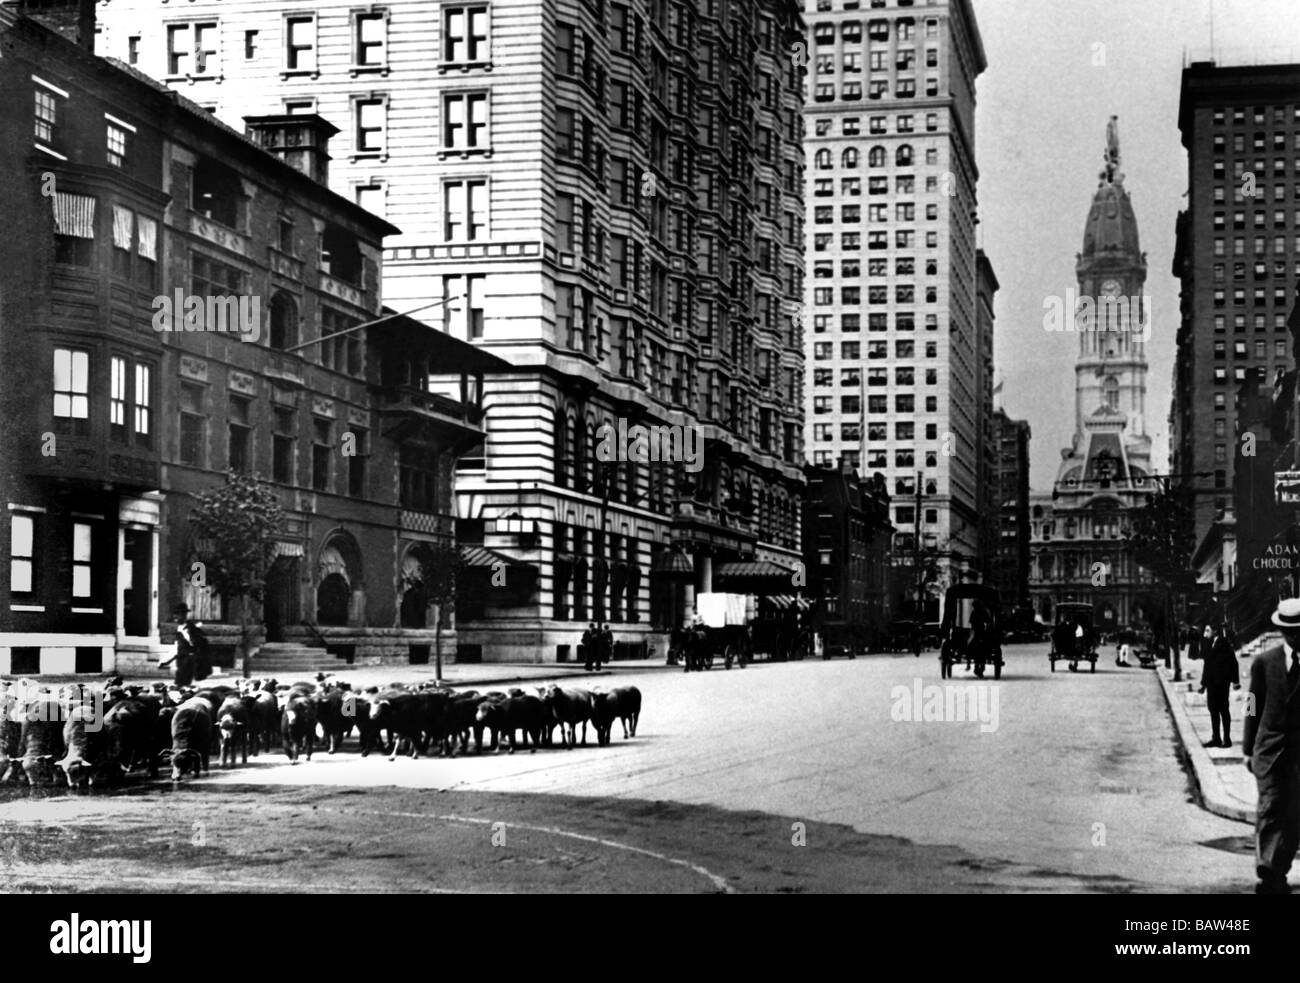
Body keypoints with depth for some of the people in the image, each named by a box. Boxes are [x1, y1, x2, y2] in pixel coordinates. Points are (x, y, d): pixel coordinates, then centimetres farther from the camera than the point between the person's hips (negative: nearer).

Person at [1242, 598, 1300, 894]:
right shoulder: (1264, 662, 3)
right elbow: (1254, 707, 7)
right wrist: (1248, 749, 5)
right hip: (1271, 748, -1)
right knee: (1270, 809, -9)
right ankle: (1268, 874, -12)